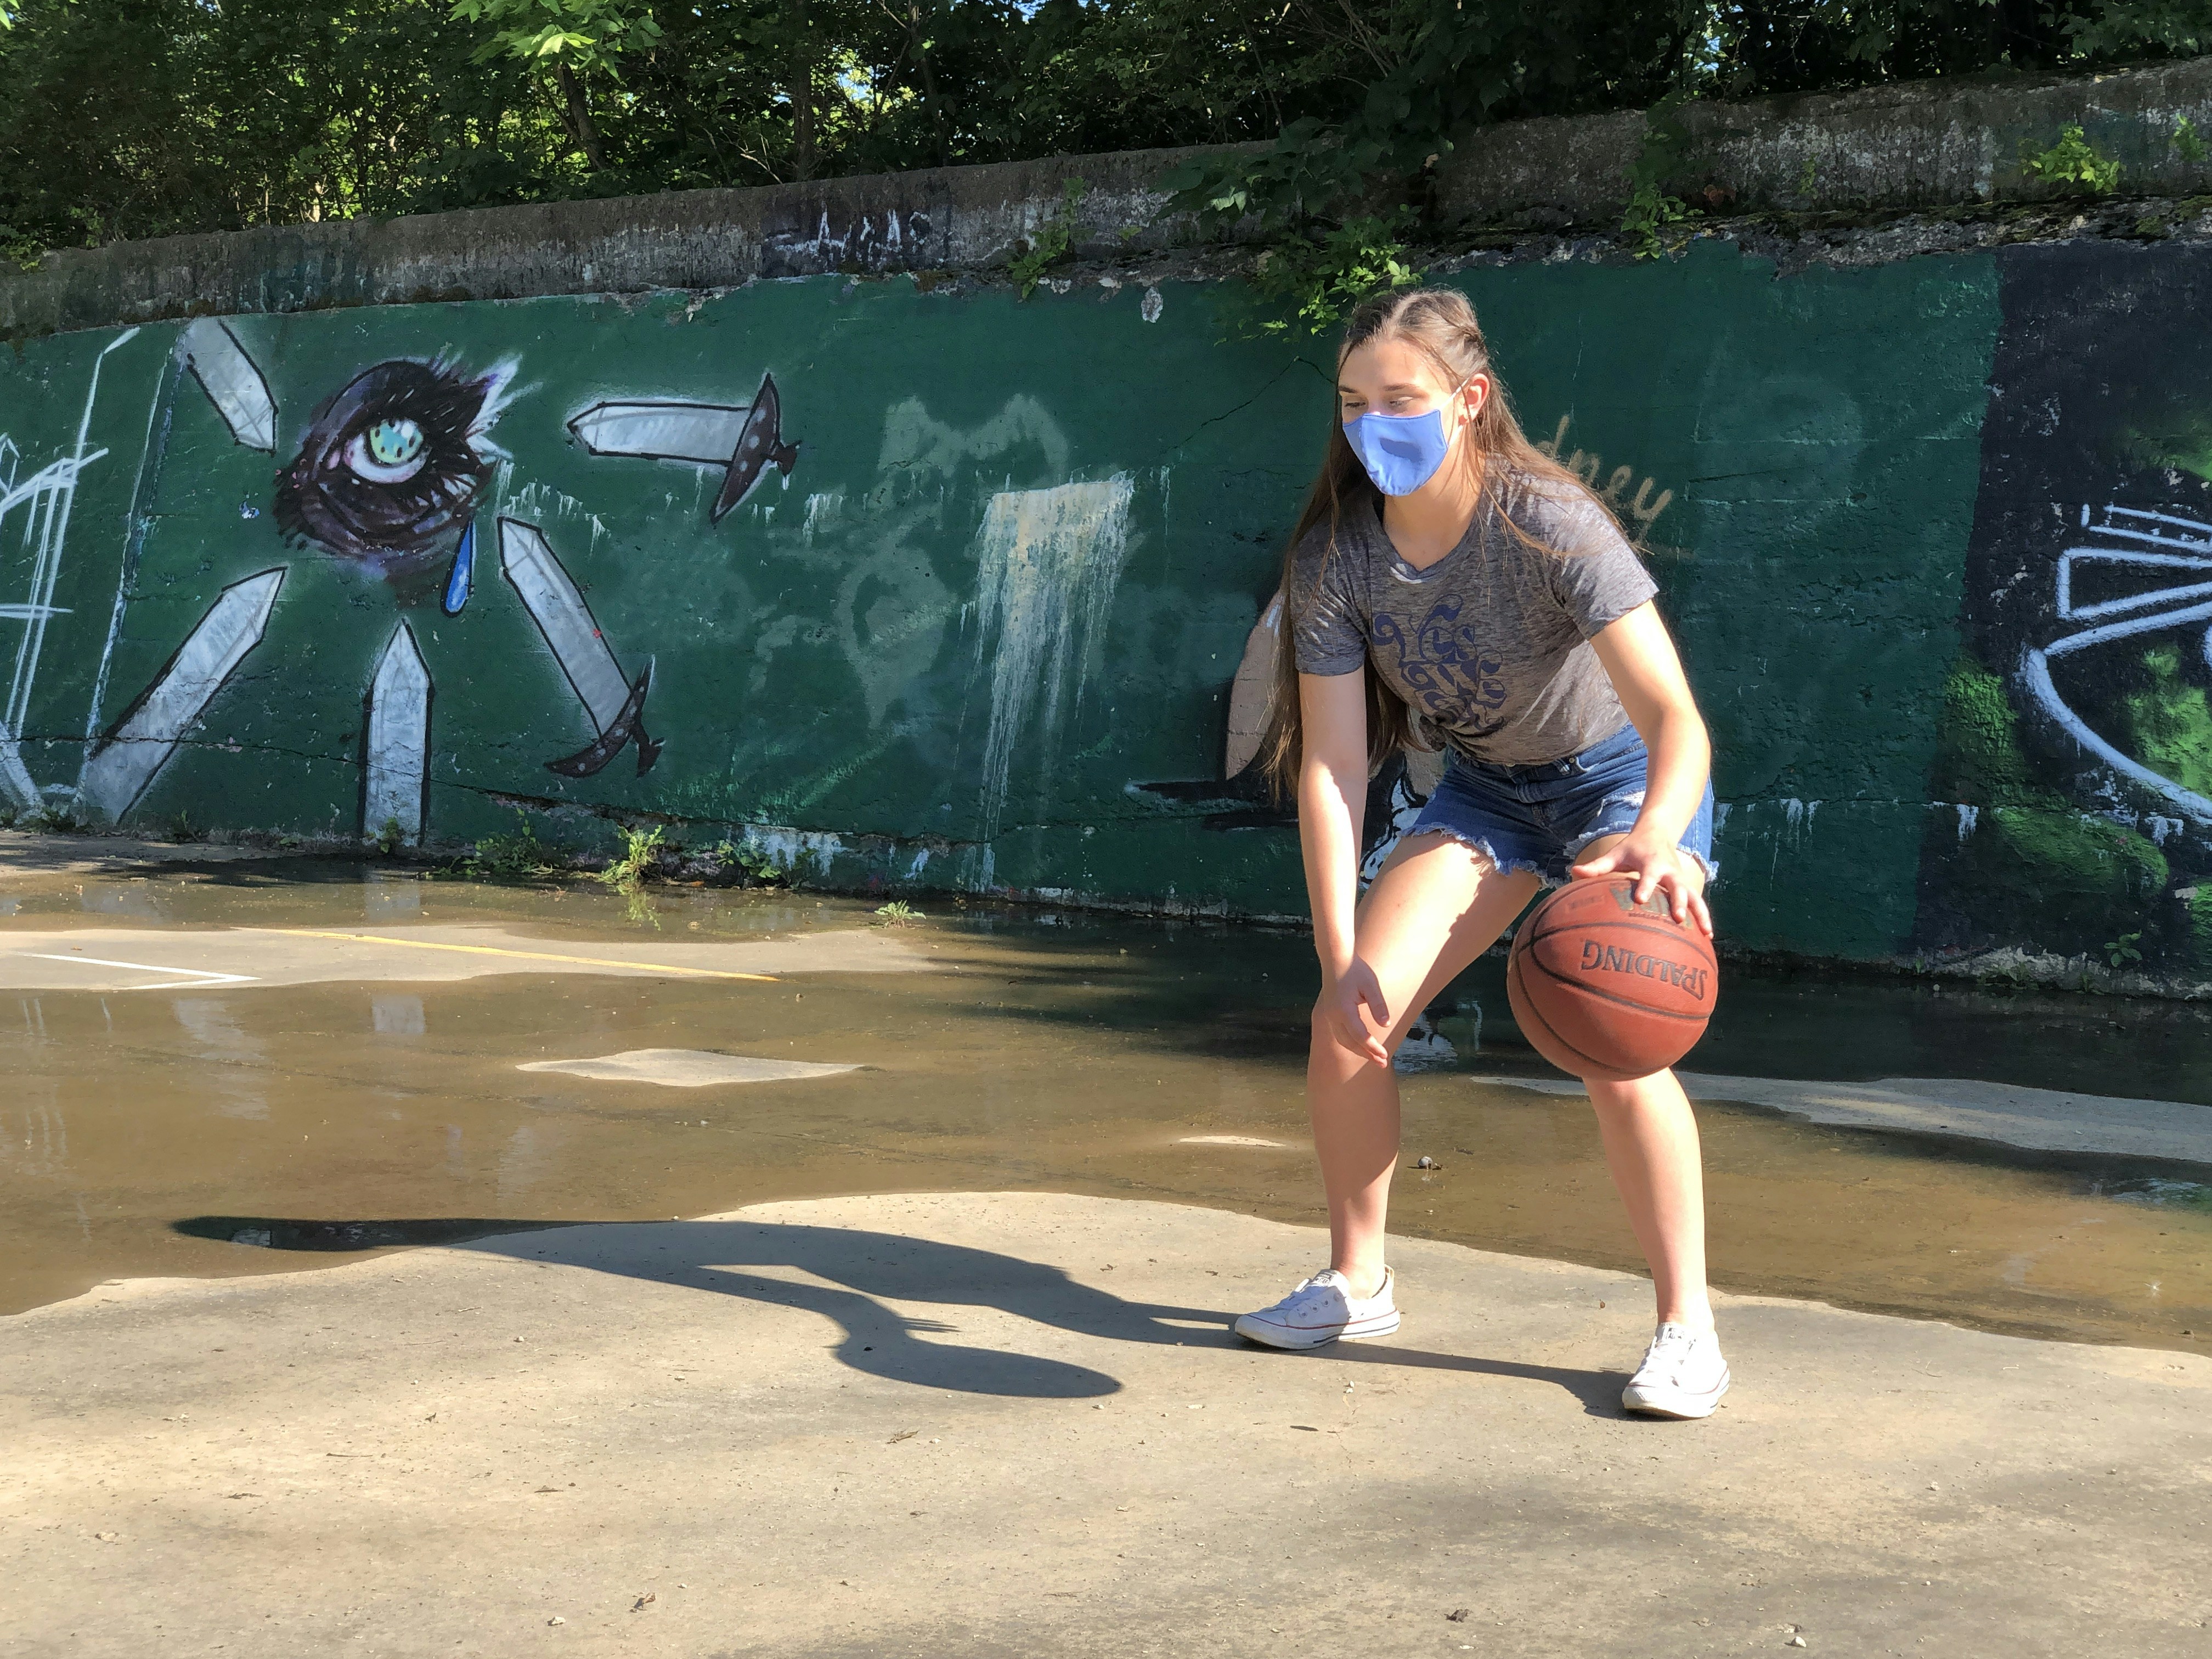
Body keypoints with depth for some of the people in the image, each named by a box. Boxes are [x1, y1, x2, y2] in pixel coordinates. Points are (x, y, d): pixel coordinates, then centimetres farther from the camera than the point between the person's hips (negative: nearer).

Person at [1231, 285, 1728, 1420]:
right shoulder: (1335, 557, -20)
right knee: (1346, 1020, -6)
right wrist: (1342, 957, -31)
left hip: (1626, 781, -5)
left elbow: (1674, 713, -41)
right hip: (1485, 785, 5)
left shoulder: (1550, 526, -33)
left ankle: (1687, 1326, -7)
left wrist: (1655, 845, -62)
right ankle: (1356, 1284, 15)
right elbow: (1331, 766, -21)